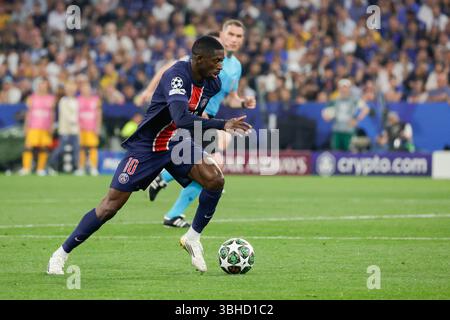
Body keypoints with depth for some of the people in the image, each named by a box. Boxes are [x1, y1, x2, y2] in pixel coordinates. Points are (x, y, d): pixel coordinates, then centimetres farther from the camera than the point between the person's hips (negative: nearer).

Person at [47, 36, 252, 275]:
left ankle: (193, 238, 3)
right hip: (146, 146, -6)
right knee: (111, 205, -7)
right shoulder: (177, 75, -29)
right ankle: (61, 254, 7)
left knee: (215, 180, -18)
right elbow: (181, 119, -45)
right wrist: (223, 125, -50)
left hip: (177, 143, 6)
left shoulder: (212, 83, -5)